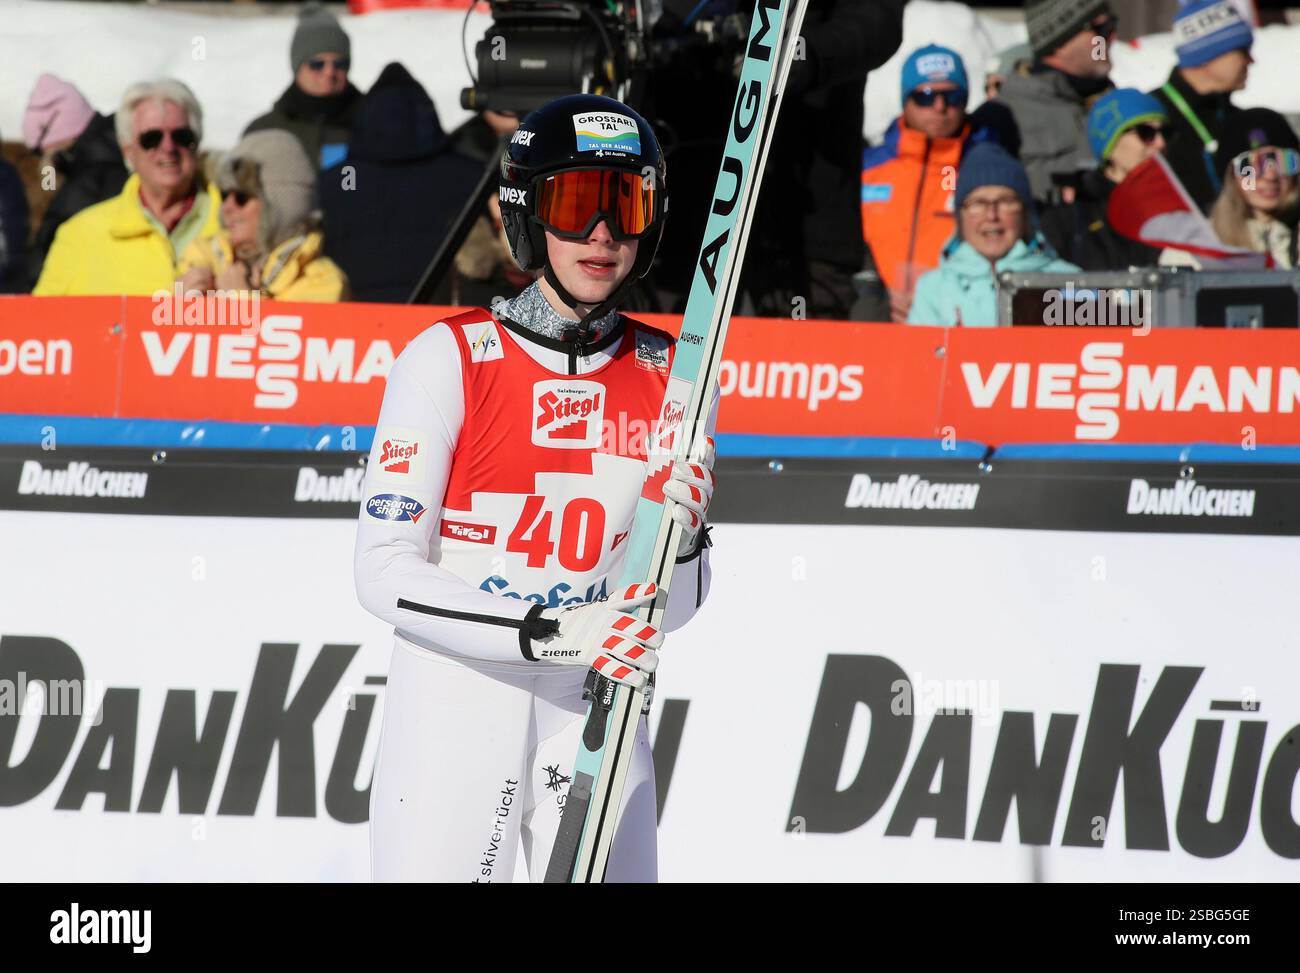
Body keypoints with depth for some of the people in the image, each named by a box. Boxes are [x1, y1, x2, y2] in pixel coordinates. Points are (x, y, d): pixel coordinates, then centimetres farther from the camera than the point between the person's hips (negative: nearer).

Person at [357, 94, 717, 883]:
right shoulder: (451, 359, -6)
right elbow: (385, 572, -12)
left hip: (596, 726, 3)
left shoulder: (671, 376, 6)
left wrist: (684, 536, -10)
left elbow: (670, 607, 12)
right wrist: (550, 634, -21)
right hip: (454, 711, -3)